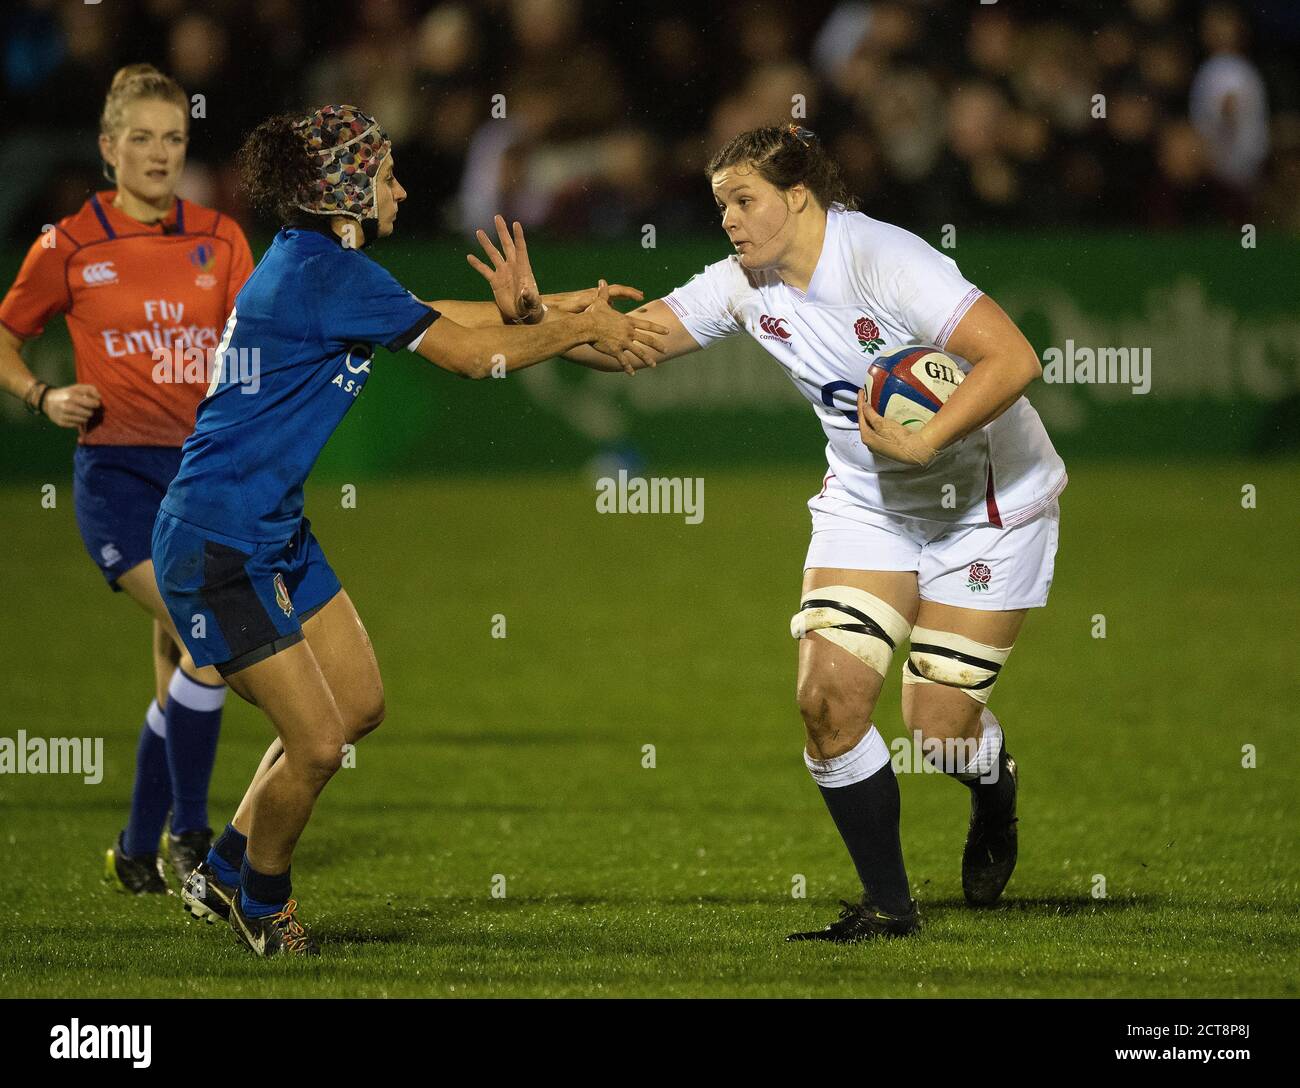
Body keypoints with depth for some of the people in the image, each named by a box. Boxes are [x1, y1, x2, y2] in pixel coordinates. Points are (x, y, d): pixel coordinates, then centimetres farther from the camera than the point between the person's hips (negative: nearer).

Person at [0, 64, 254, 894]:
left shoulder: (218, 239, 6)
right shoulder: (71, 246, -1)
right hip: (117, 472, -4)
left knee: (180, 669, 8)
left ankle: (138, 854, 24)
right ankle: (189, 834, -9)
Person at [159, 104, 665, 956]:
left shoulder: (316, 264, 10)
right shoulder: (325, 273, -21)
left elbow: (441, 316, 20)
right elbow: (470, 353, -15)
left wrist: (564, 306, 15)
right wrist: (583, 329, -2)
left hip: (276, 532, 11)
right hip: (217, 546, -11)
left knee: (360, 704, 16)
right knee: (317, 742, -8)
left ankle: (224, 875, 29)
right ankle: (261, 903, 18)